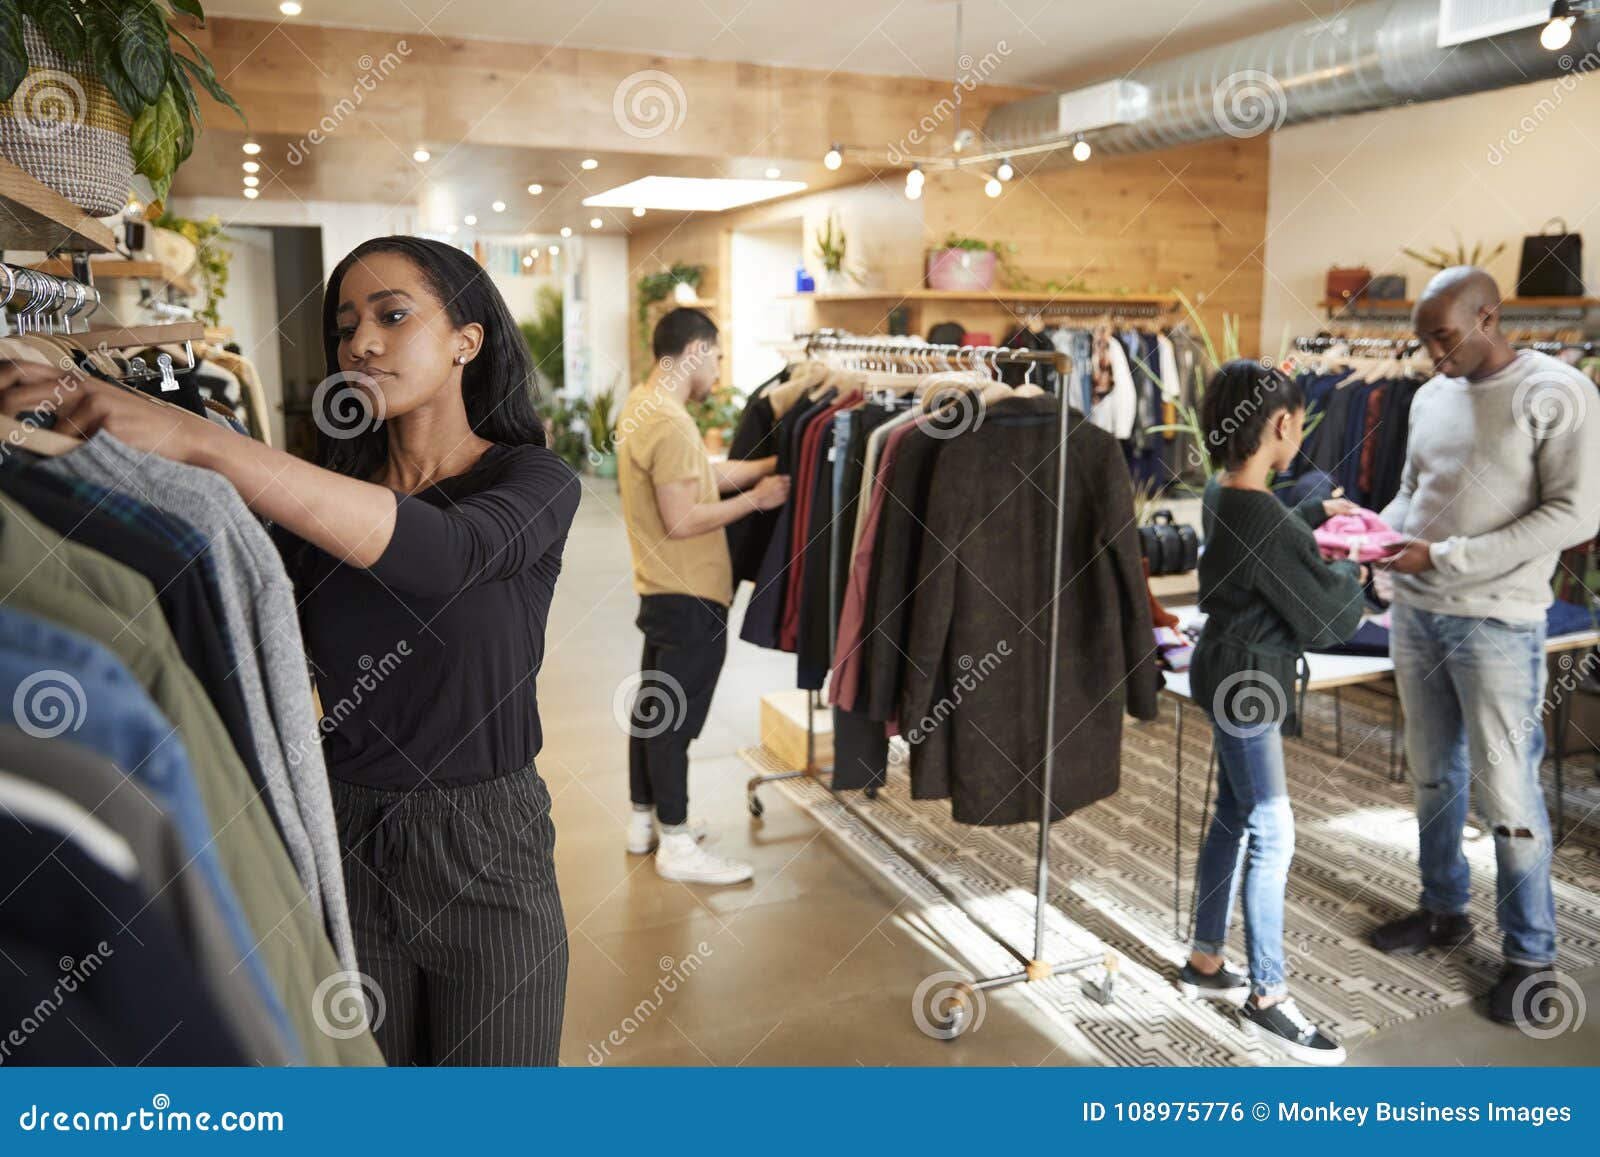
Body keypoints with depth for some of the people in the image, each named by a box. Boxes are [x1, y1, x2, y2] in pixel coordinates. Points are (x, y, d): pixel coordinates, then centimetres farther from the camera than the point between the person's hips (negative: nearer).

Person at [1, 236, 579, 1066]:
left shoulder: (533, 481, -9)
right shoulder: (319, 493, 3)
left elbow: (441, 552, -31)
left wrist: (198, 440, -38)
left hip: (484, 853, -3)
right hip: (343, 845, 4)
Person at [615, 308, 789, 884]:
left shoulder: (639, 404, 9)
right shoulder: (672, 425, -22)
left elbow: (701, 475, 11)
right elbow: (682, 521, -24)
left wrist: (770, 465, 6)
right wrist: (756, 498, -15)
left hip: (660, 589, 10)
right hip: (691, 597, -10)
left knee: (652, 706, 18)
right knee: (674, 718, -1)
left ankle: (643, 820, 32)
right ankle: (676, 845, 11)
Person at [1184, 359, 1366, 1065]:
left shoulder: (1223, 494, 3)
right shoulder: (1266, 522, -26)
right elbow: (1327, 620, -16)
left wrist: (1315, 514, 24)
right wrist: (1350, 571, 2)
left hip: (1231, 676, 10)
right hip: (1246, 685, -10)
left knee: (1233, 818, 17)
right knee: (1272, 834, -1)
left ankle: (1205, 963, 30)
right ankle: (1267, 998, 12)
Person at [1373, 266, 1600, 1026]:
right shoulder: (1430, 397, 10)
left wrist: (1446, 558, -19)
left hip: (1497, 623, -6)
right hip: (1414, 613, 6)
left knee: (1506, 789, 0)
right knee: (1433, 775, 15)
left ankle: (1531, 953, 14)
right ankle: (1444, 909, 32)